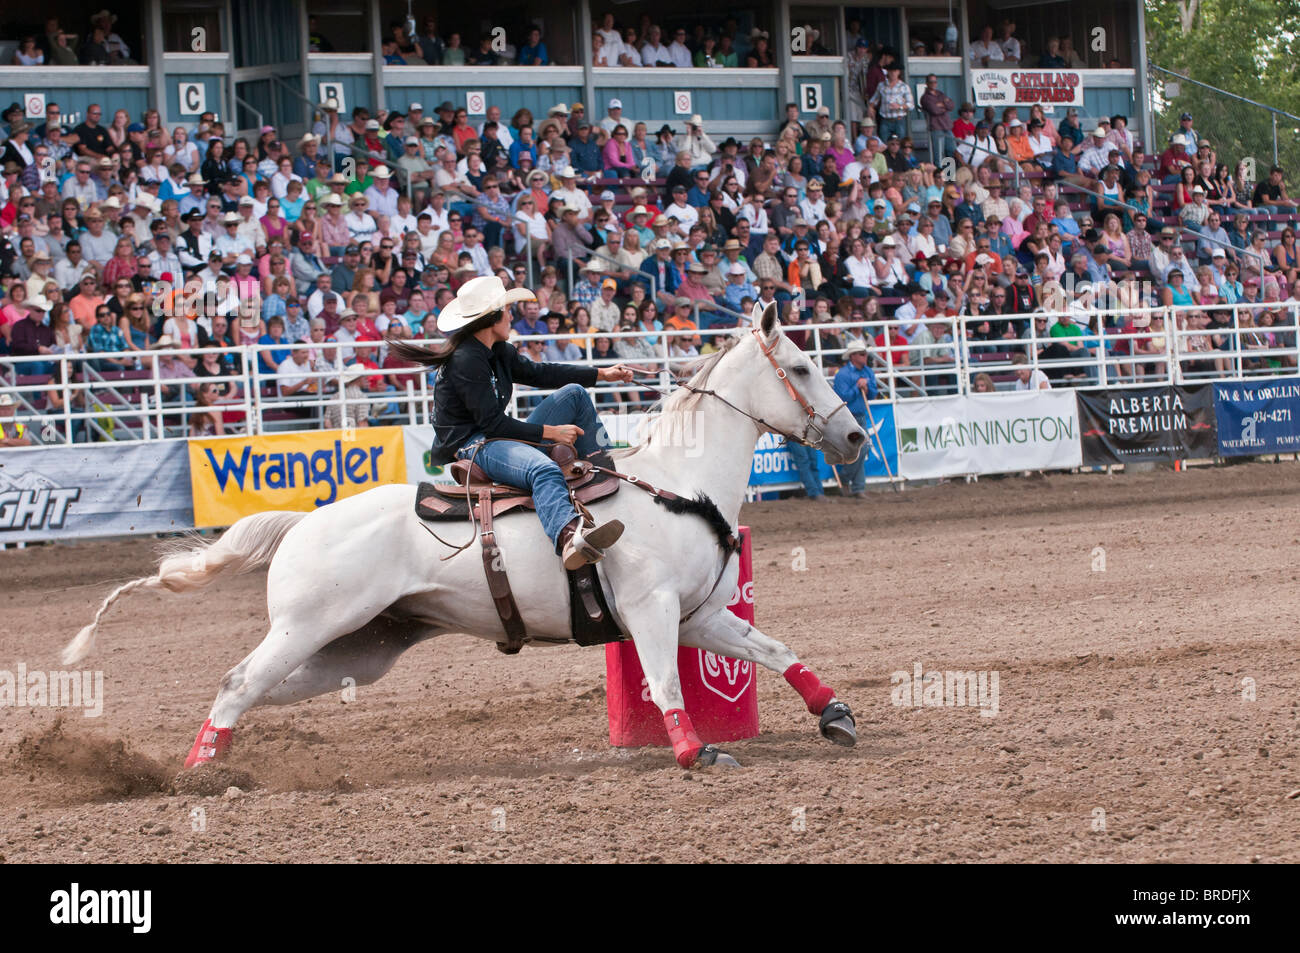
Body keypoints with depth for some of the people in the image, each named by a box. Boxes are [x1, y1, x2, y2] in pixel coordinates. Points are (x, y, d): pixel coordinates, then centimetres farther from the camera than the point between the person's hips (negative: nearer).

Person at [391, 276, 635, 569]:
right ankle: (568, 538, -72)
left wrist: (603, 374, 21)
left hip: (500, 437, 11)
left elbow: (536, 373, 23)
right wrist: (551, 432, -18)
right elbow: (493, 423, -20)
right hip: (470, 446, -11)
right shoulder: (465, 361, -18)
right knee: (544, 470, -41)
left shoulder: (499, 353, 12)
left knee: (574, 394, 14)